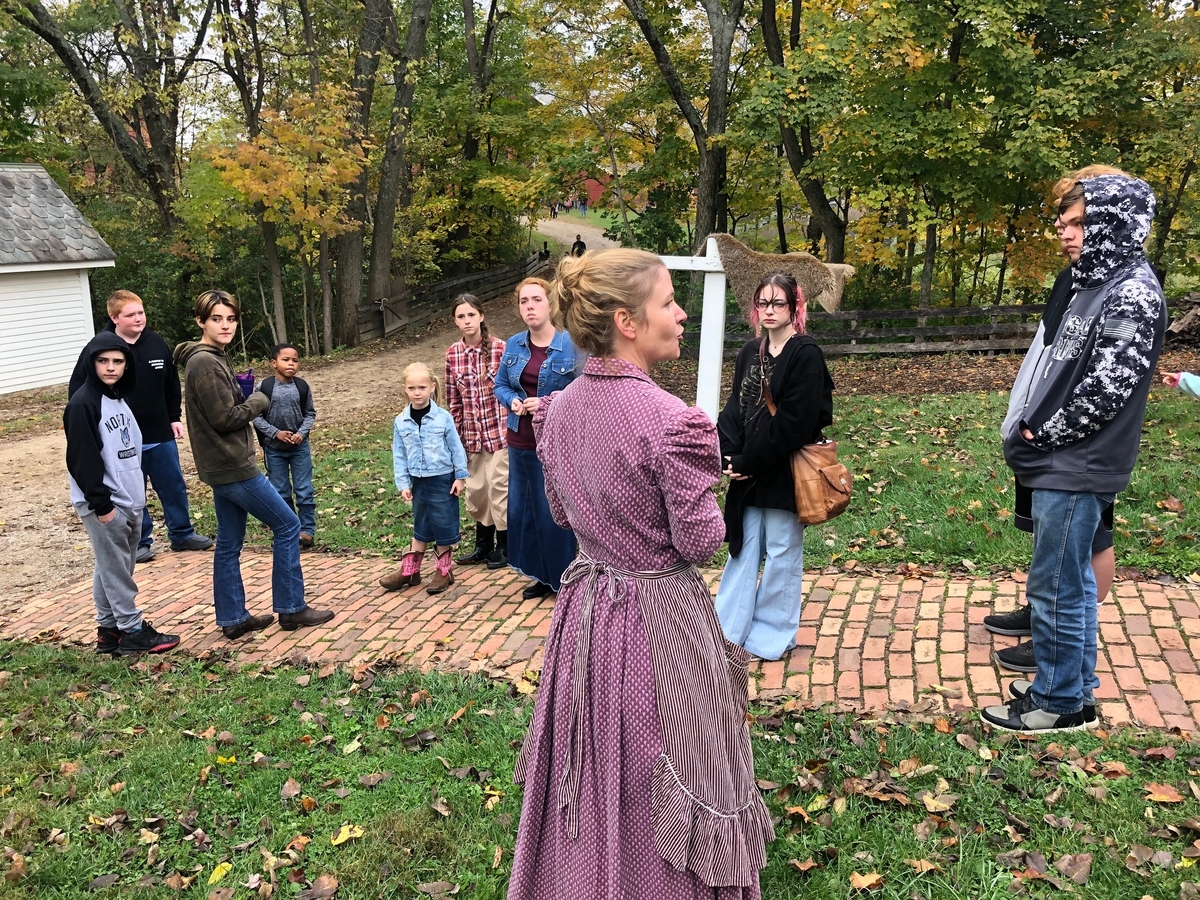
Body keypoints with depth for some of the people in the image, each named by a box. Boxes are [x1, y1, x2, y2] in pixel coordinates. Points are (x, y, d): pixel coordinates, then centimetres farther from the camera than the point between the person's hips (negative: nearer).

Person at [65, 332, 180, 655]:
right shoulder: (82, 403, -14)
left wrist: (138, 492, 15)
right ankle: (133, 631, 7)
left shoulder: (119, 398, 12)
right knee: (116, 569, 0)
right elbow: (82, 459, -18)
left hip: (129, 500, 9)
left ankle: (109, 629, 23)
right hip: (103, 504, -9)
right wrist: (101, 503, -18)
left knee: (114, 568, 14)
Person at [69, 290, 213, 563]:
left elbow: (172, 385, 12)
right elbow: (78, 392, -6)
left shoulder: (157, 344, 0)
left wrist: (175, 418, 11)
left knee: (174, 487, 12)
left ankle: (182, 534, 27)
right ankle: (139, 542, 21)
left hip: (161, 435, 3)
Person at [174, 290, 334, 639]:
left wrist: (248, 401, 1)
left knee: (229, 543, 13)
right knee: (287, 526, 0)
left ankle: (233, 619, 20)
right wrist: (258, 402, -5)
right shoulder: (205, 363, -18)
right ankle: (291, 609, 7)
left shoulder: (213, 358, 13)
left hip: (222, 467, 10)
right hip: (233, 467, -10)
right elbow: (225, 417, -20)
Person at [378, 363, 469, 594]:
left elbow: (456, 448, -4)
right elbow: (399, 455, 4)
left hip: (443, 480, -3)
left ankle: (444, 570, 20)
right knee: (420, 526, 15)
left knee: (444, 526, 6)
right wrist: (403, 484, 1)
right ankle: (409, 570, 24)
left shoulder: (443, 418, -11)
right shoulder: (401, 422, -2)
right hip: (419, 481, 3)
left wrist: (460, 476, -4)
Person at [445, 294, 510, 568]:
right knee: (476, 489, 13)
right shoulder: (452, 354, 2)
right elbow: (453, 399, 7)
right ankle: (483, 545, 30)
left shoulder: (500, 348, -10)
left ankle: (504, 547, 17)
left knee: (499, 485, 1)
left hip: (499, 429, -4)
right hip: (472, 433, 5)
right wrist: (456, 434, 8)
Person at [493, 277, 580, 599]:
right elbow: (500, 385, 13)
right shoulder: (513, 345, 4)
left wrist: (547, 403, -21)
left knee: (553, 511, 1)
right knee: (522, 509, 14)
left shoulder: (571, 346, -13)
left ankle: (565, 580, 18)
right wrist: (512, 400, -8)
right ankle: (540, 576, 31)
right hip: (520, 442, 6)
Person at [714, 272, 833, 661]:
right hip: (748, 471, 6)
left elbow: (795, 423, -18)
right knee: (743, 548, 13)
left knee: (782, 554, 7)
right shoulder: (750, 353, 8)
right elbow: (735, 409, 7)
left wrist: (749, 461, -15)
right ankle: (729, 628, 23)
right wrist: (732, 456, -8)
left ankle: (772, 633, 21)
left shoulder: (806, 354, -12)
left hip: (785, 474, -6)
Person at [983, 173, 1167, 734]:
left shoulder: (1133, 294, -17)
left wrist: (1041, 434, -11)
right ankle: (1075, 684, 31)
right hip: (1062, 463, 9)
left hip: (1077, 471, -9)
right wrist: (1033, 431, 6)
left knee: (1056, 586, 0)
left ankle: (1060, 702, 14)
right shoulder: (1097, 283, 13)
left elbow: (1105, 391, -22)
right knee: (1072, 581, 18)